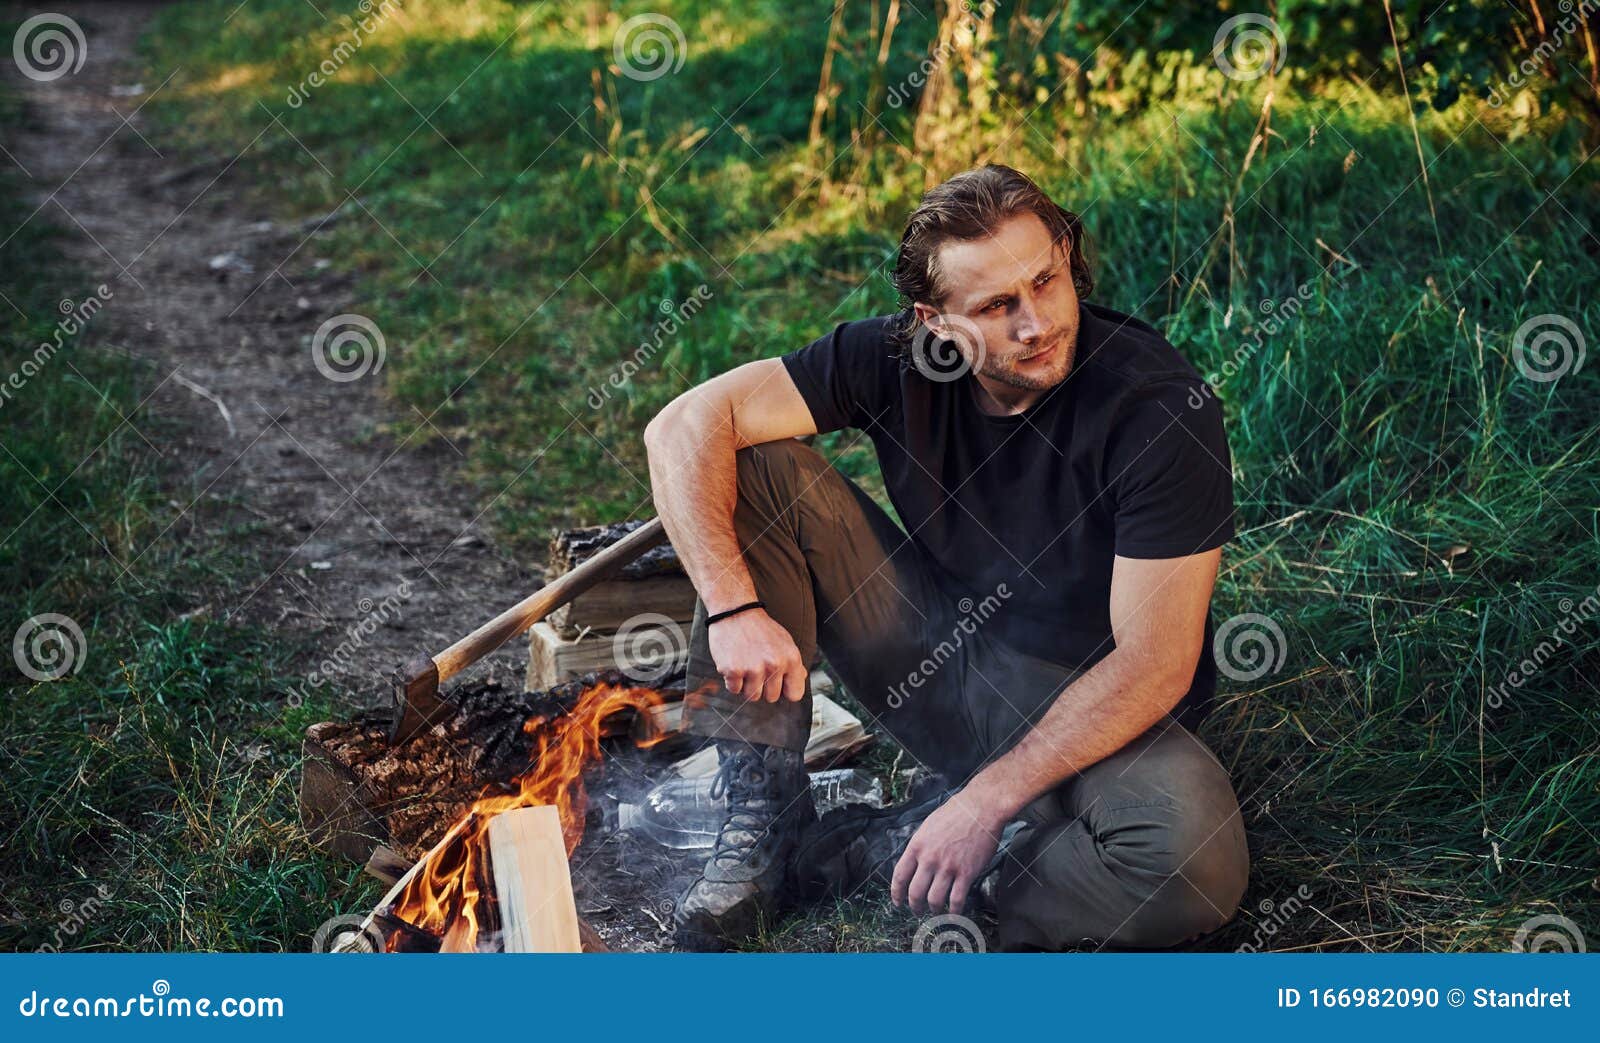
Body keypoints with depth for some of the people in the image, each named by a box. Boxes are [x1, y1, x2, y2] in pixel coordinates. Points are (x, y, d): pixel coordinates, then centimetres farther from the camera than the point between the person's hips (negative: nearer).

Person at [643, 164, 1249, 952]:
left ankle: (873, 850, -14)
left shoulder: (1160, 406, -24)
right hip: (934, 658, 3)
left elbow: (1154, 664, -23)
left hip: (1091, 709, -3)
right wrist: (734, 608, -27)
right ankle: (764, 813, -9)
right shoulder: (898, 358, -13)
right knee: (758, 470, -13)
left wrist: (987, 800, -26)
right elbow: (685, 427, -15)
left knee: (1197, 862, -36)